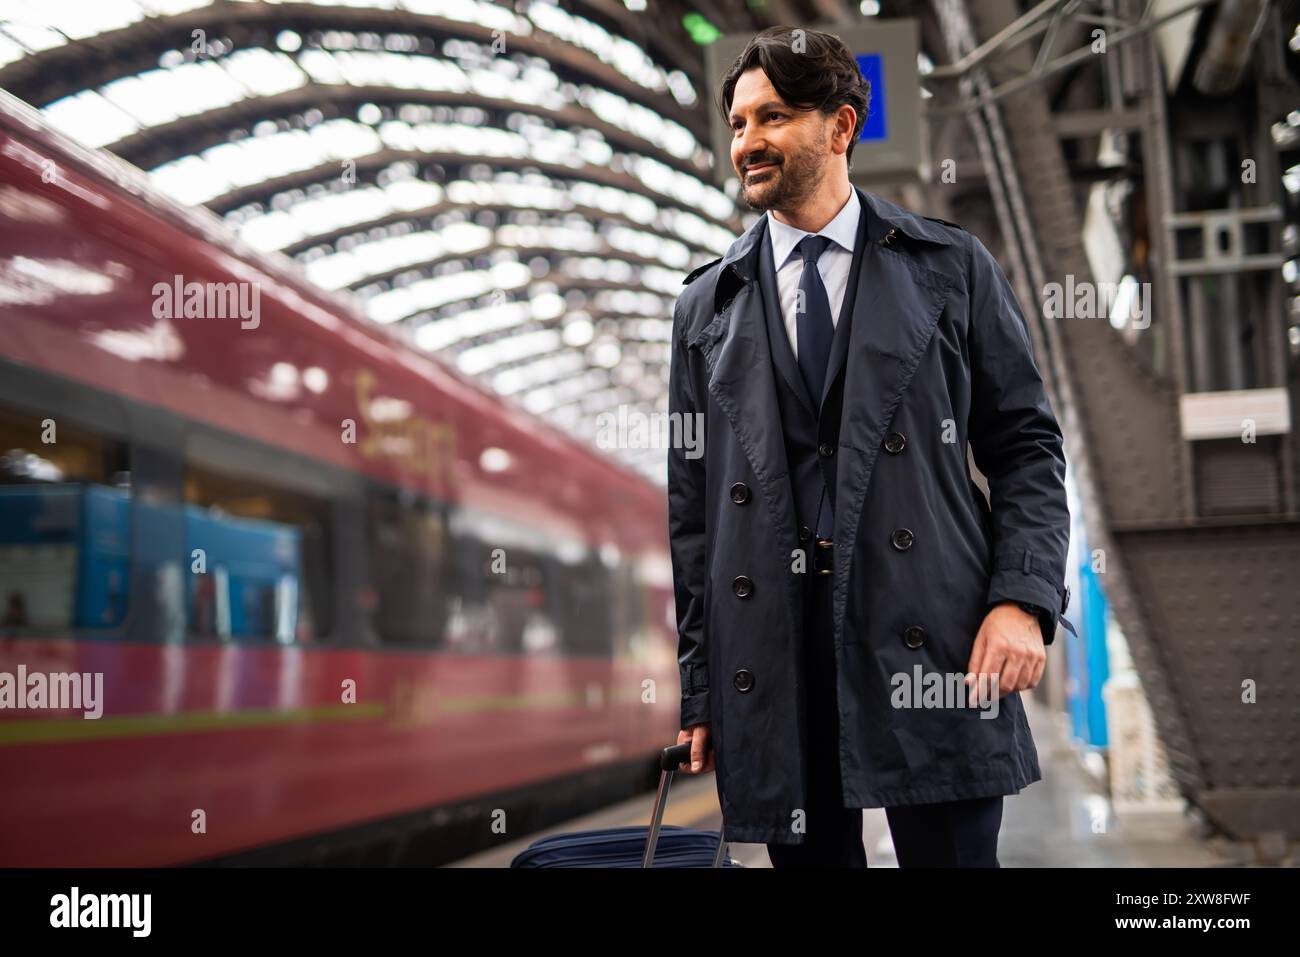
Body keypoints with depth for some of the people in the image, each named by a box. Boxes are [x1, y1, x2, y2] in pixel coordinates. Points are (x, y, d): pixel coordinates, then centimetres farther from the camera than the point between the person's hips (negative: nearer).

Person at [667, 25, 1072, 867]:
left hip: (930, 641, -2)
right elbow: (692, 508, 12)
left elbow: (1026, 442, 6)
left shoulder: (952, 268, 8)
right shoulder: (707, 308, 13)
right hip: (770, 665, 2)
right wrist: (699, 692, 8)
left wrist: (1024, 597, -10)